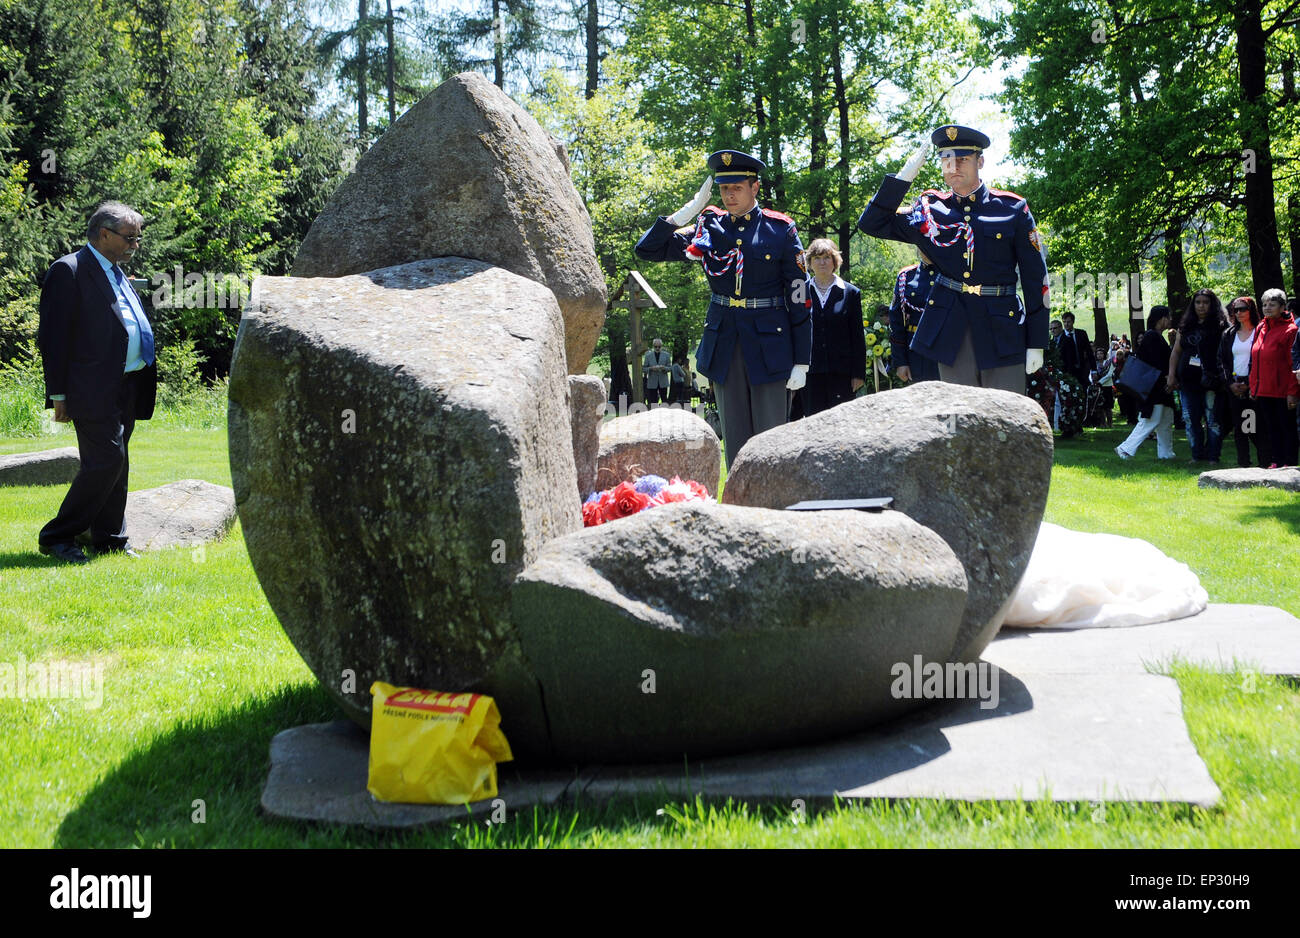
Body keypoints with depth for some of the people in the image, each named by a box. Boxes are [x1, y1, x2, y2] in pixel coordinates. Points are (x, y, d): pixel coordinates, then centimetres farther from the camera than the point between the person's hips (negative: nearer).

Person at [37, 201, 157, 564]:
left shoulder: (118, 274, 19)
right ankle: (57, 537, -2)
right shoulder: (68, 270, -8)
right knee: (107, 460, -13)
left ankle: (110, 539, 21)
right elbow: (54, 337, -11)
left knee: (115, 465, 12)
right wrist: (58, 394, -14)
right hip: (94, 390, -9)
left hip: (126, 390, 9)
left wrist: (144, 381, 16)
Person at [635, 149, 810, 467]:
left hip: (769, 345, -3)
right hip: (724, 343, 3)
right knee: (735, 442, 8)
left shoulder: (780, 230, -4)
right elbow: (647, 250, 4)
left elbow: (800, 300, -4)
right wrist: (688, 211, -4)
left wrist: (801, 362, -7)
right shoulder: (708, 228, 5)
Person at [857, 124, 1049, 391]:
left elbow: (1036, 279, 1)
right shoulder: (929, 209, 7)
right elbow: (872, 224, 2)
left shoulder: (1012, 209, 1)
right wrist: (903, 177, -7)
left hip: (1003, 334, -2)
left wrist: (1036, 343, -2)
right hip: (952, 334, 2)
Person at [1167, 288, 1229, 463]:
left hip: (1211, 382, -5)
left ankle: (1213, 457, 1)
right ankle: (1197, 455, 16)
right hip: (1188, 381, 5)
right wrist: (1171, 375, 10)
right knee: (1191, 420, 7)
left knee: (1213, 420, -5)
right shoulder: (1186, 327, 15)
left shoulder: (1221, 326, 1)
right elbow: (1176, 352, 18)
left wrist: (1226, 379, -13)